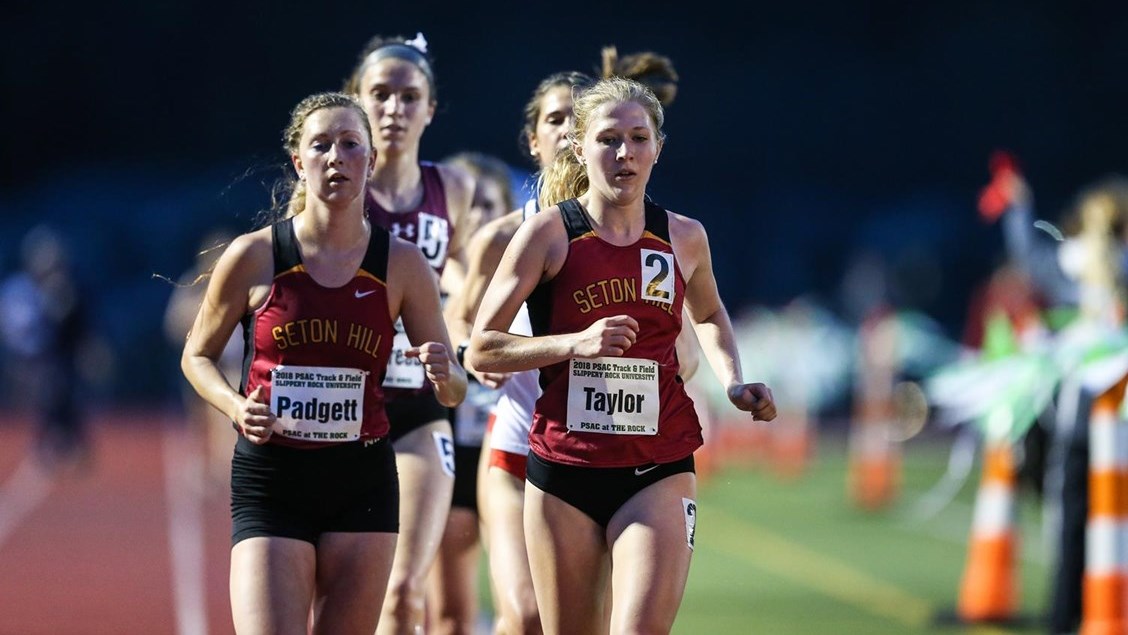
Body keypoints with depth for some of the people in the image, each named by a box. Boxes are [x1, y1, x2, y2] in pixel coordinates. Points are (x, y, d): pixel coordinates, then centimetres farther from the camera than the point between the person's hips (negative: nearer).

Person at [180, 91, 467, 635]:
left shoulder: (402, 264, 2)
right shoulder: (254, 256, -3)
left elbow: (453, 392, 7)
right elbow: (198, 356, 10)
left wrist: (443, 375, -17)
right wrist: (237, 407, -10)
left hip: (363, 483, 2)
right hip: (269, 482, -2)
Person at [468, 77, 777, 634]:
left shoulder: (684, 238, 5)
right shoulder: (548, 234, -4)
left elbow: (709, 317, 28)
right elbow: (480, 350, -6)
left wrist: (733, 384, 11)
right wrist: (576, 343, -18)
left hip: (659, 471, 1)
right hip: (563, 467, -1)